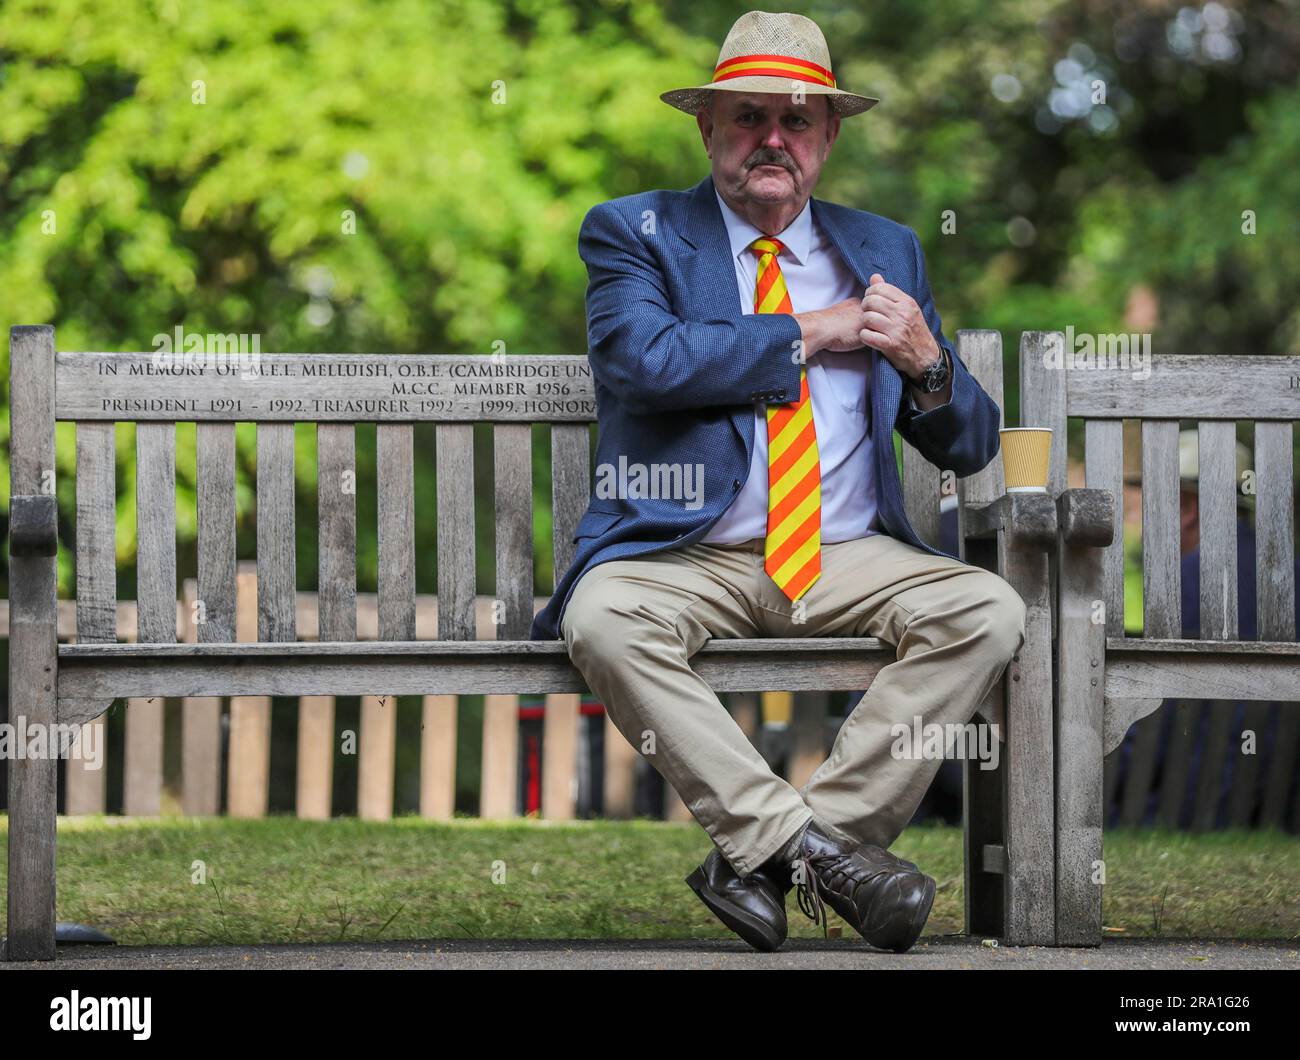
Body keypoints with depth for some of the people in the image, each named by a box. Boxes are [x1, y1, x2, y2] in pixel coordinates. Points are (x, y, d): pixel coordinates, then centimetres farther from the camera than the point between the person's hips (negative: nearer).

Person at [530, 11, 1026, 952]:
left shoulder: (886, 254, 16)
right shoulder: (634, 233, 7)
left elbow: (970, 450, 16)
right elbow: (642, 358, -15)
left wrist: (925, 363, -7)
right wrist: (810, 332, -7)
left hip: (848, 558, 3)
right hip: (687, 557, -3)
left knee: (990, 612, -25)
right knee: (602, 618, -34)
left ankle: (759, 858, -25)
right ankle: (809, 846, -31)